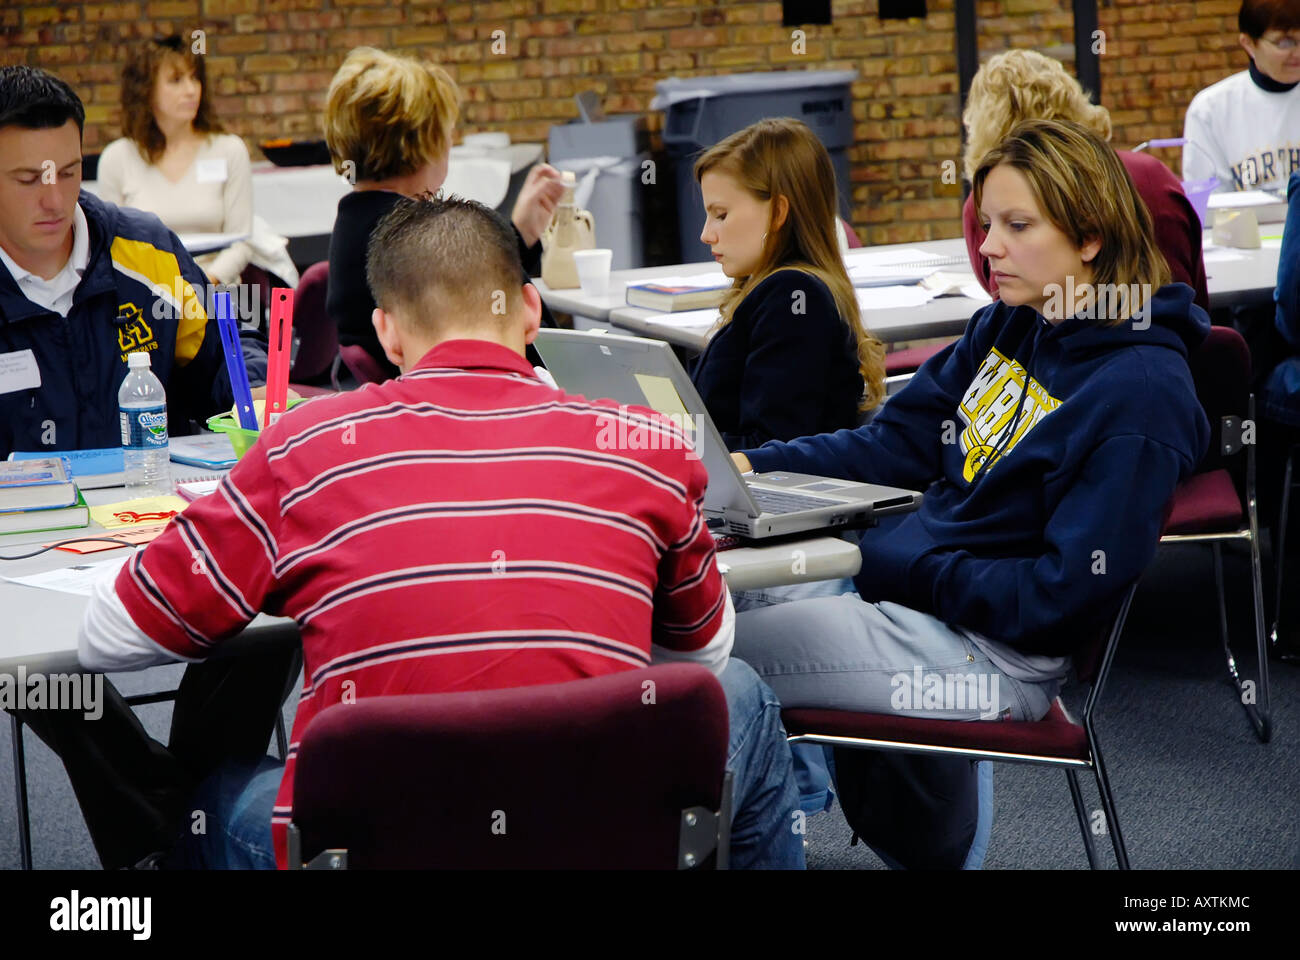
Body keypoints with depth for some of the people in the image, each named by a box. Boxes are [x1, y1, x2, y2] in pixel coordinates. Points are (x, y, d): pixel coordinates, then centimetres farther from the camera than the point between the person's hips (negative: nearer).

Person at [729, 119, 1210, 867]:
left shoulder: (1141, 392, -18)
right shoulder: (1008, 328, 9)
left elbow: (1063, 593, -20)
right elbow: (899, 442, 13)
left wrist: (898, 569, -19)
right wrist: (751, 466, -1)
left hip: (994, 651, -9)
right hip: (903, 570, 9)